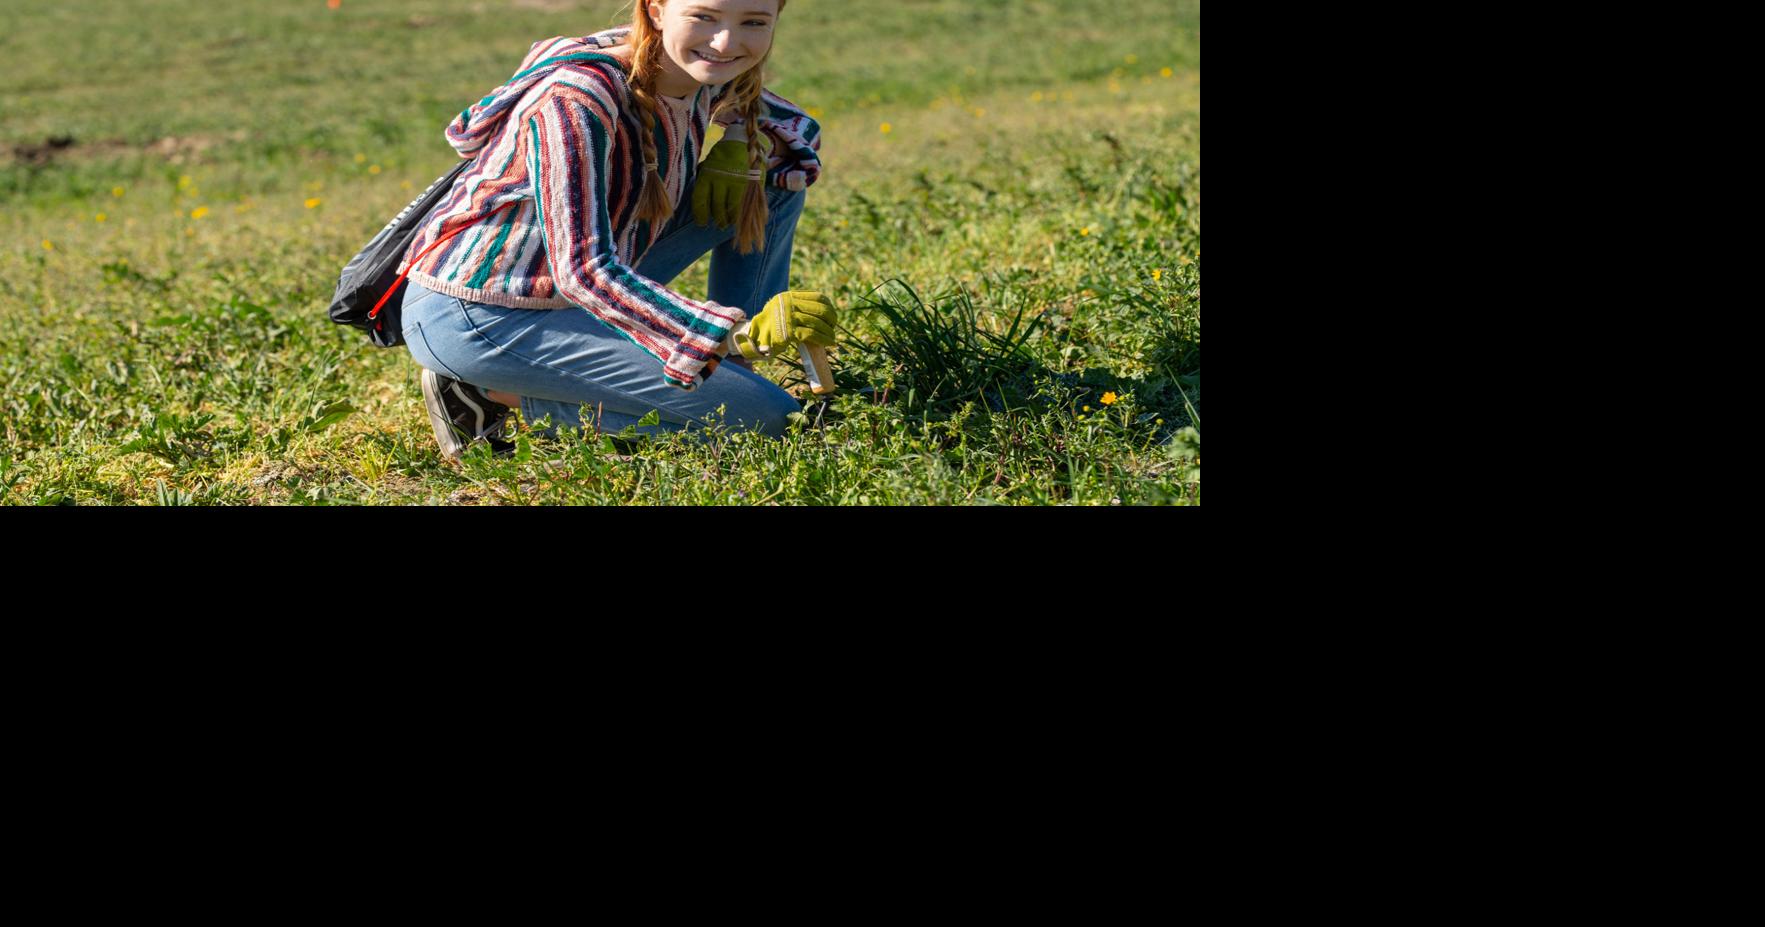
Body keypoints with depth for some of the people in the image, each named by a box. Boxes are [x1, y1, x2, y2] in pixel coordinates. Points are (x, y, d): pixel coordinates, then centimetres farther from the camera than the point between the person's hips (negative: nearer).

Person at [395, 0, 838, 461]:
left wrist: (742, 144, -9)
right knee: (765, 418, -16)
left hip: (564, 297, 8)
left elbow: (800, 130, 16)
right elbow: (584, 271, -32)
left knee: (775, 183, 4)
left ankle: (731, 372, 8)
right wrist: (739, 334, -42)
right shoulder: (574, 99, -26)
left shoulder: (701, 72, -1)